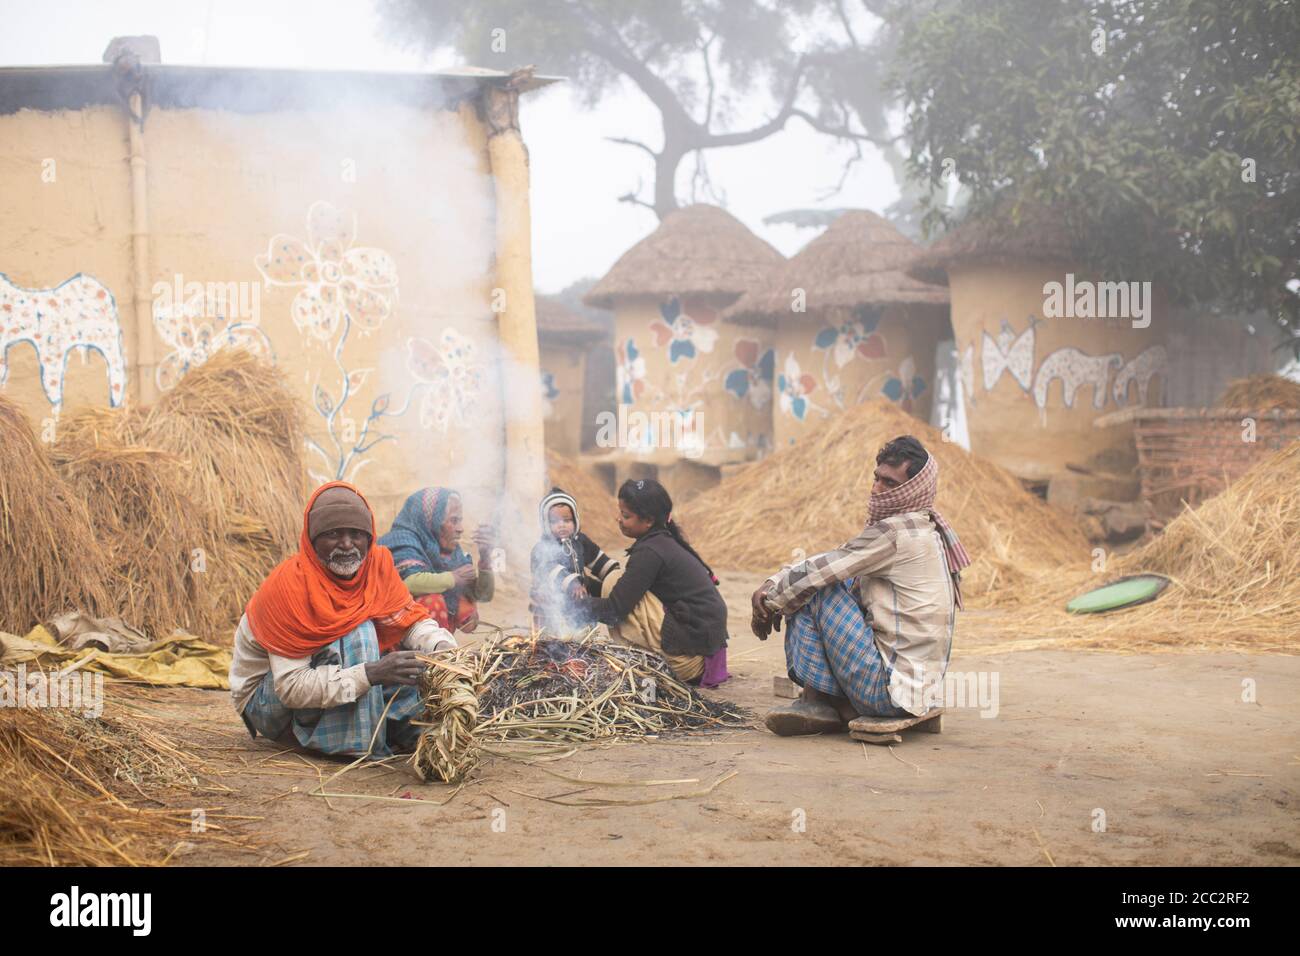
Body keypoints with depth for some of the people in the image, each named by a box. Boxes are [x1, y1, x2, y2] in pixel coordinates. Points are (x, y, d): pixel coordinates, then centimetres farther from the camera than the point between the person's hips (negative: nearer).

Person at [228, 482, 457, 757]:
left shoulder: (378, 562, -10)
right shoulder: (289, 585, -28)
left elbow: (411, 620, -5)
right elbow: (292, 687, -31)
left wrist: (442, 646, -30)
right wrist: (370, 674, -43)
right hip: (266, 701, -6)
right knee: (357, 634, -30)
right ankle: (357, 745, -26)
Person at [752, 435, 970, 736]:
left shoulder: (896, 532, -17)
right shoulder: (925, 528, 14)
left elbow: (817, 571, -14)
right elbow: (828, 565, 15)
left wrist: (770, 602, 4)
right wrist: (772, 585, 4)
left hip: (890, 687, -10)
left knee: (811, 592, -10)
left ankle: (817, 701, 0)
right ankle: (843, 705, 7)